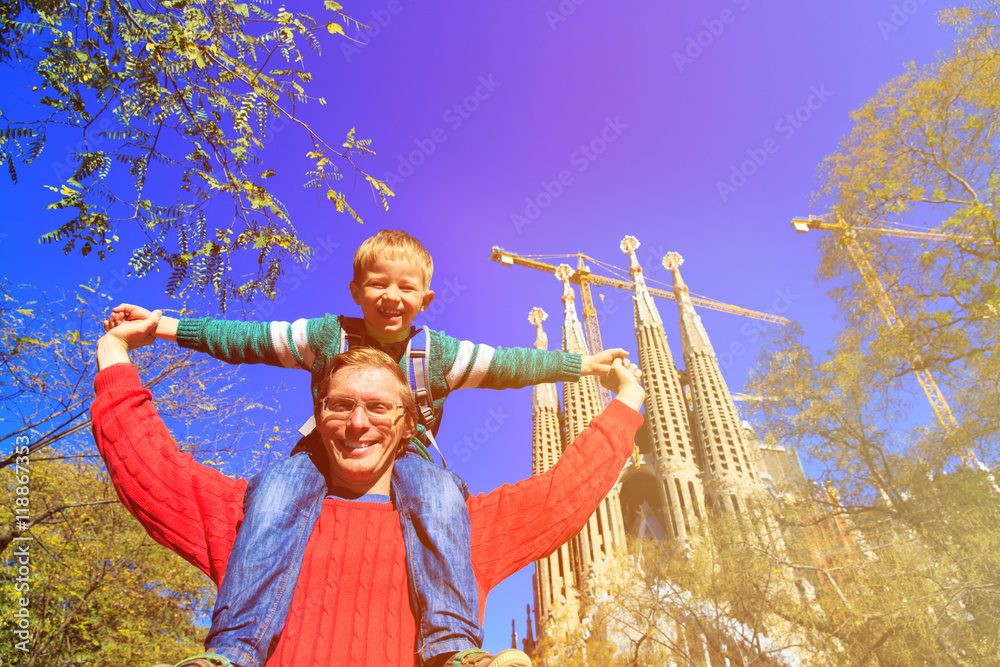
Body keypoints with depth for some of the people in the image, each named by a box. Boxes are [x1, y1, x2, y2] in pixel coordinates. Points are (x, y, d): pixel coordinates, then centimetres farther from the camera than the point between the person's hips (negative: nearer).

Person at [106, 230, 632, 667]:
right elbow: (246, 339, 7)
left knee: (438, 492, -34)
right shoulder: (326, 336, 3)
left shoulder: (439, 352, 2)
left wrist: (585, 365, 3)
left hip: (407, 458, 0)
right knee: (279, 486, -31)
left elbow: (509, 365, 5)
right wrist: (163, 326, 5)